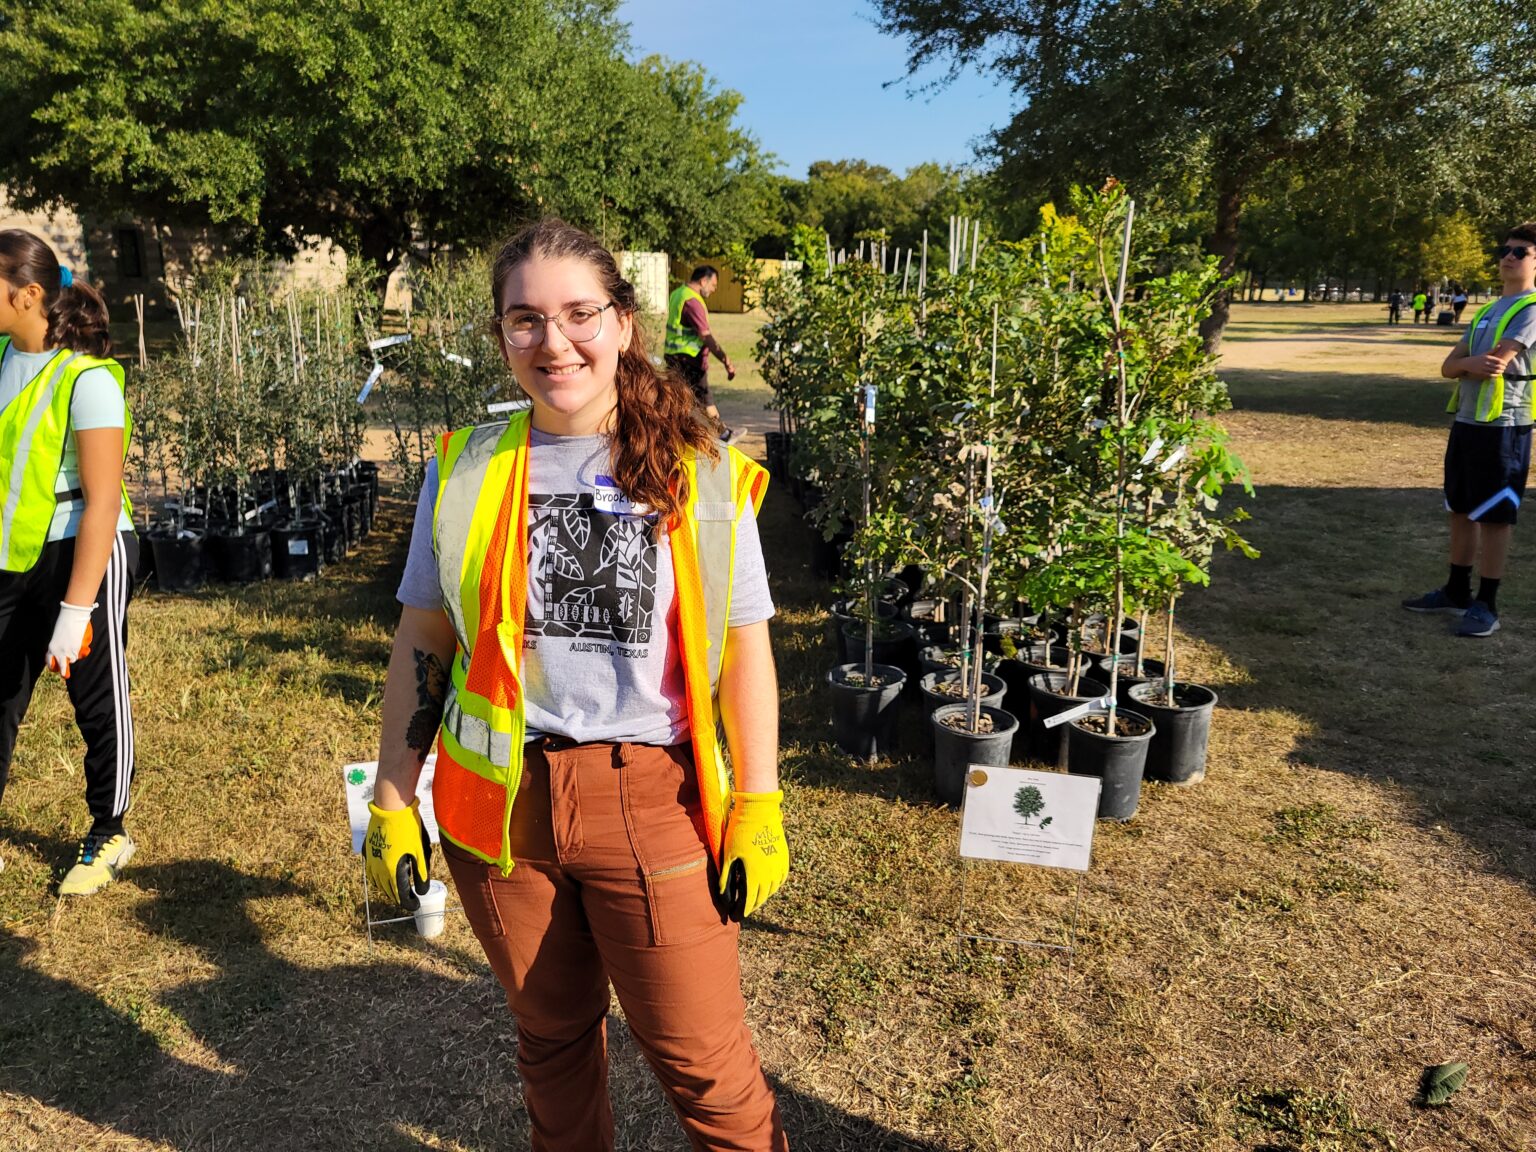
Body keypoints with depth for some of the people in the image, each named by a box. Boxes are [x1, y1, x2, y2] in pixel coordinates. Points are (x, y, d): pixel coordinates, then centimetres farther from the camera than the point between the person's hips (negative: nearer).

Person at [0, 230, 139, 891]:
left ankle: (108, 838, 28)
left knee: (97, 702, 9)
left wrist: (76, 609, -21)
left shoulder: (85, 378, -17)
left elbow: (102, 502, -19)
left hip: (81, 557, -6)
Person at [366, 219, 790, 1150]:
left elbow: (744, 647, -2)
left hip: (651, 797, -2)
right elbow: (423, 643, 6)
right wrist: (393, 801, 5)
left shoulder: (701, 474, -4)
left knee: (699, 1058, 6)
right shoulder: (467, 472, 1)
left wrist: (758, 812, -5)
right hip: (501, 801, 3)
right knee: (553, 1037, 20)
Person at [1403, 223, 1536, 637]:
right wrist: (1473, 363, -13)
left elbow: (1494, 364, -19)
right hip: (1466, 421, 8)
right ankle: (1457, 591, 26)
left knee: (1495, 517, -2)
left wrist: (1464, 364, 0)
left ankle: (1487, 605, 5)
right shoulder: (1487, 310, 17)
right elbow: (1449, 366, 8)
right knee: (1461, 510, 14)